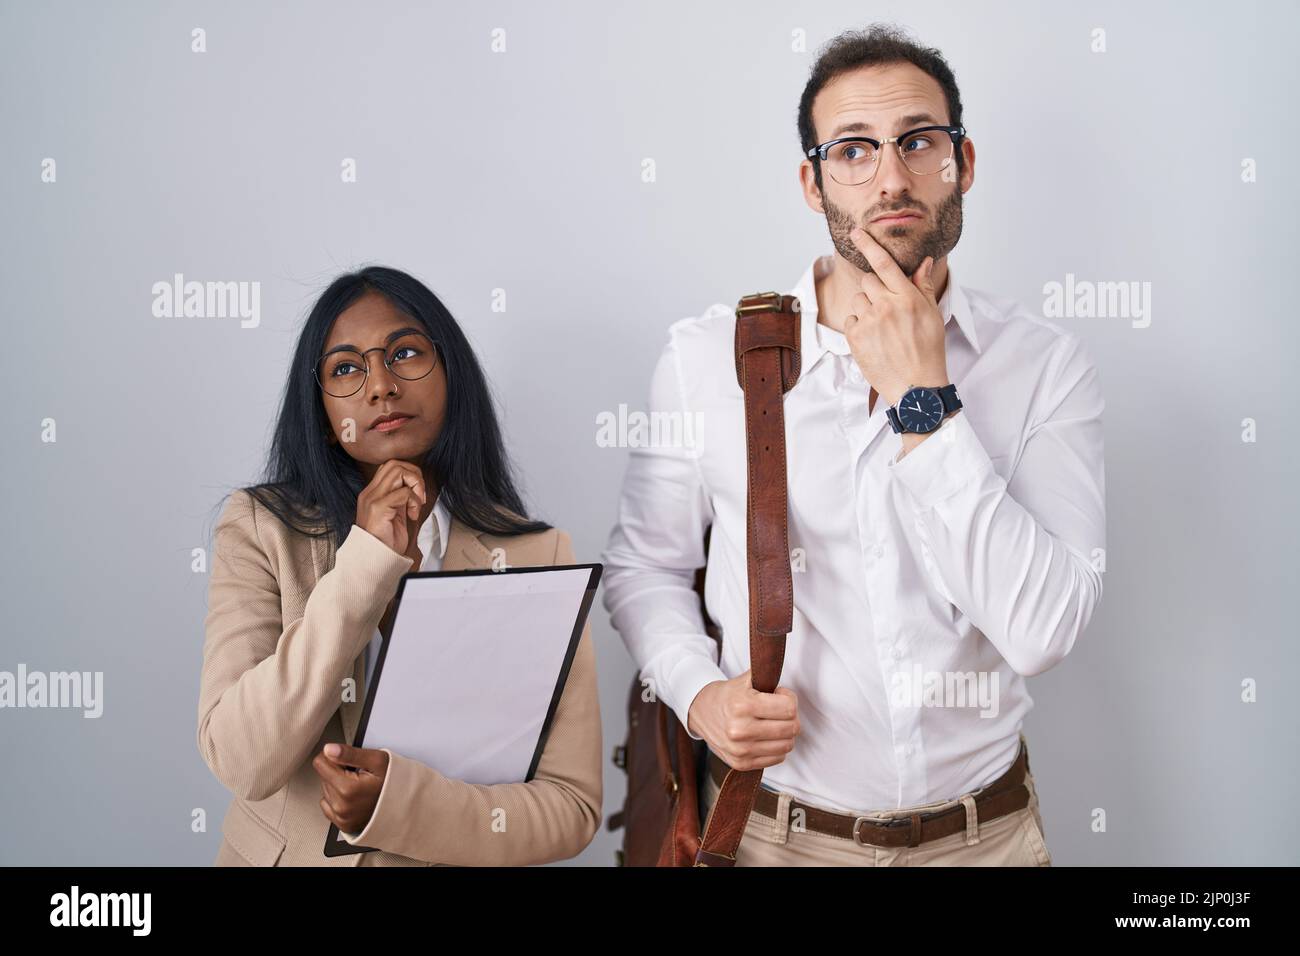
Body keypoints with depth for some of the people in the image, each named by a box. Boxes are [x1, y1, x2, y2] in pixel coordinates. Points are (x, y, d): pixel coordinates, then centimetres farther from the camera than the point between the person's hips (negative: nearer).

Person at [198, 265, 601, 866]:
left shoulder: (538, 556, -4)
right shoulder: (259, 529, -3)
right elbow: (241, 764, -13)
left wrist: (399, 801, -20)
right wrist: (367, 563, -19)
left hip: (452, 858, 0)